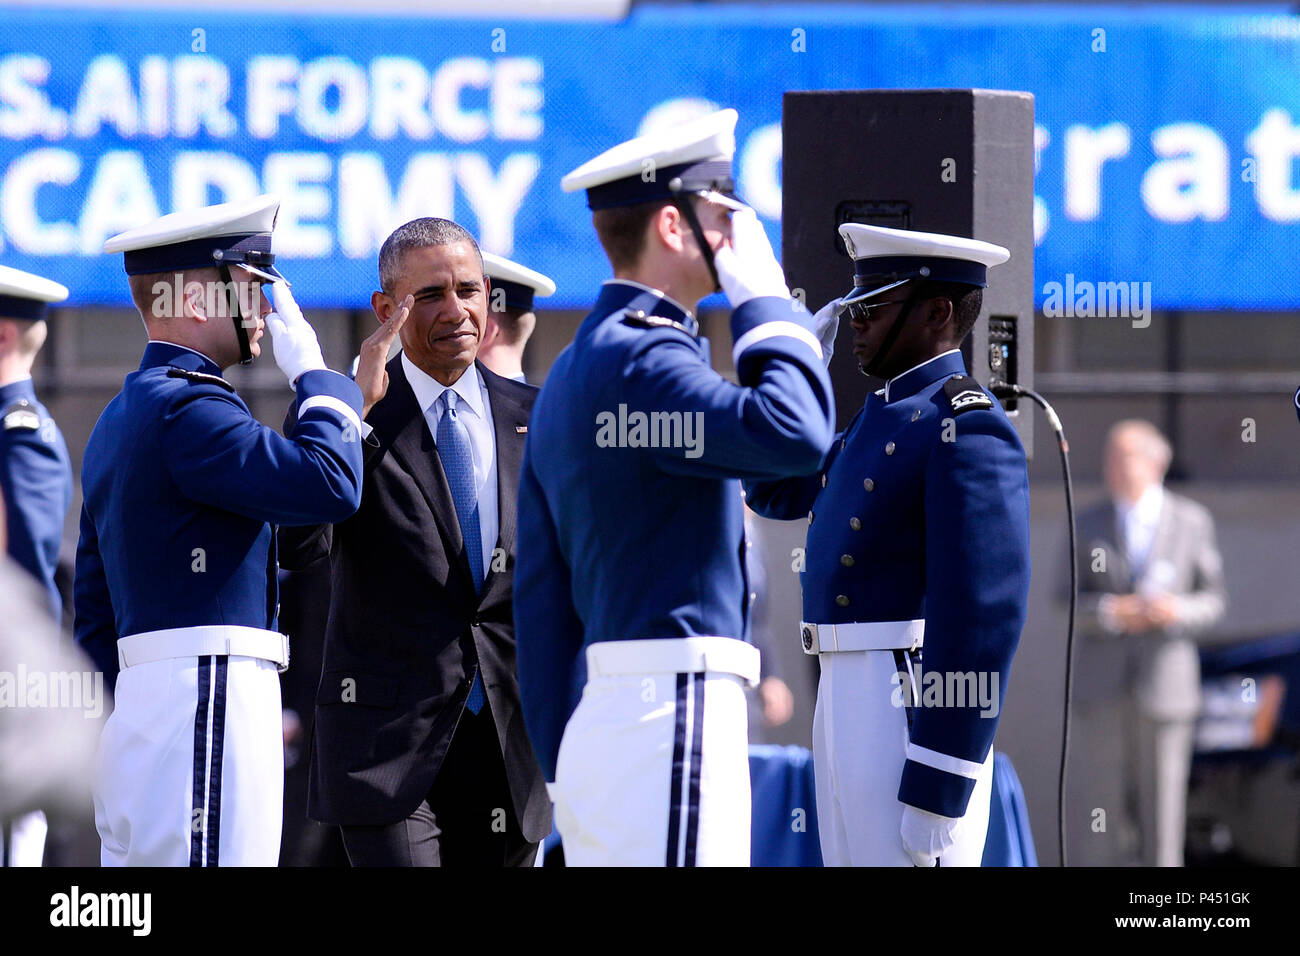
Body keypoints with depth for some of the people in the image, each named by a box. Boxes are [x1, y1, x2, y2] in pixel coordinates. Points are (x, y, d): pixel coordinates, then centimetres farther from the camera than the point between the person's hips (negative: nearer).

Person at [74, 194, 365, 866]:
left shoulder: (118, 420, 22)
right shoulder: (186, 408, -11)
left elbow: (94, 612, 24)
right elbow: (330, 484, -21)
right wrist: (312, 372, -4)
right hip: (205, 699, -10)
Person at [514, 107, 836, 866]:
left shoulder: (571, 377, 19)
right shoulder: (640, 360, -11)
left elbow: (542, 594, 20)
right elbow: (795, 433, -26)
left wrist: (563, 765, 21)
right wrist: (765, 296, -10)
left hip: (595, 722, 10)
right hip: (668, 712, -10)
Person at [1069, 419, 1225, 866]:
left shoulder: (1192, 522, 4)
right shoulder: (1087, 524, 7)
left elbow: (1212, 600, 6)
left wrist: (1178, 611, -15)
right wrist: (1111, 612, -15)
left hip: (1165, 679, -1)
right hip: (1102, 687, 1)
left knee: (1162, 806, -1)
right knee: (1099, 807, -4)